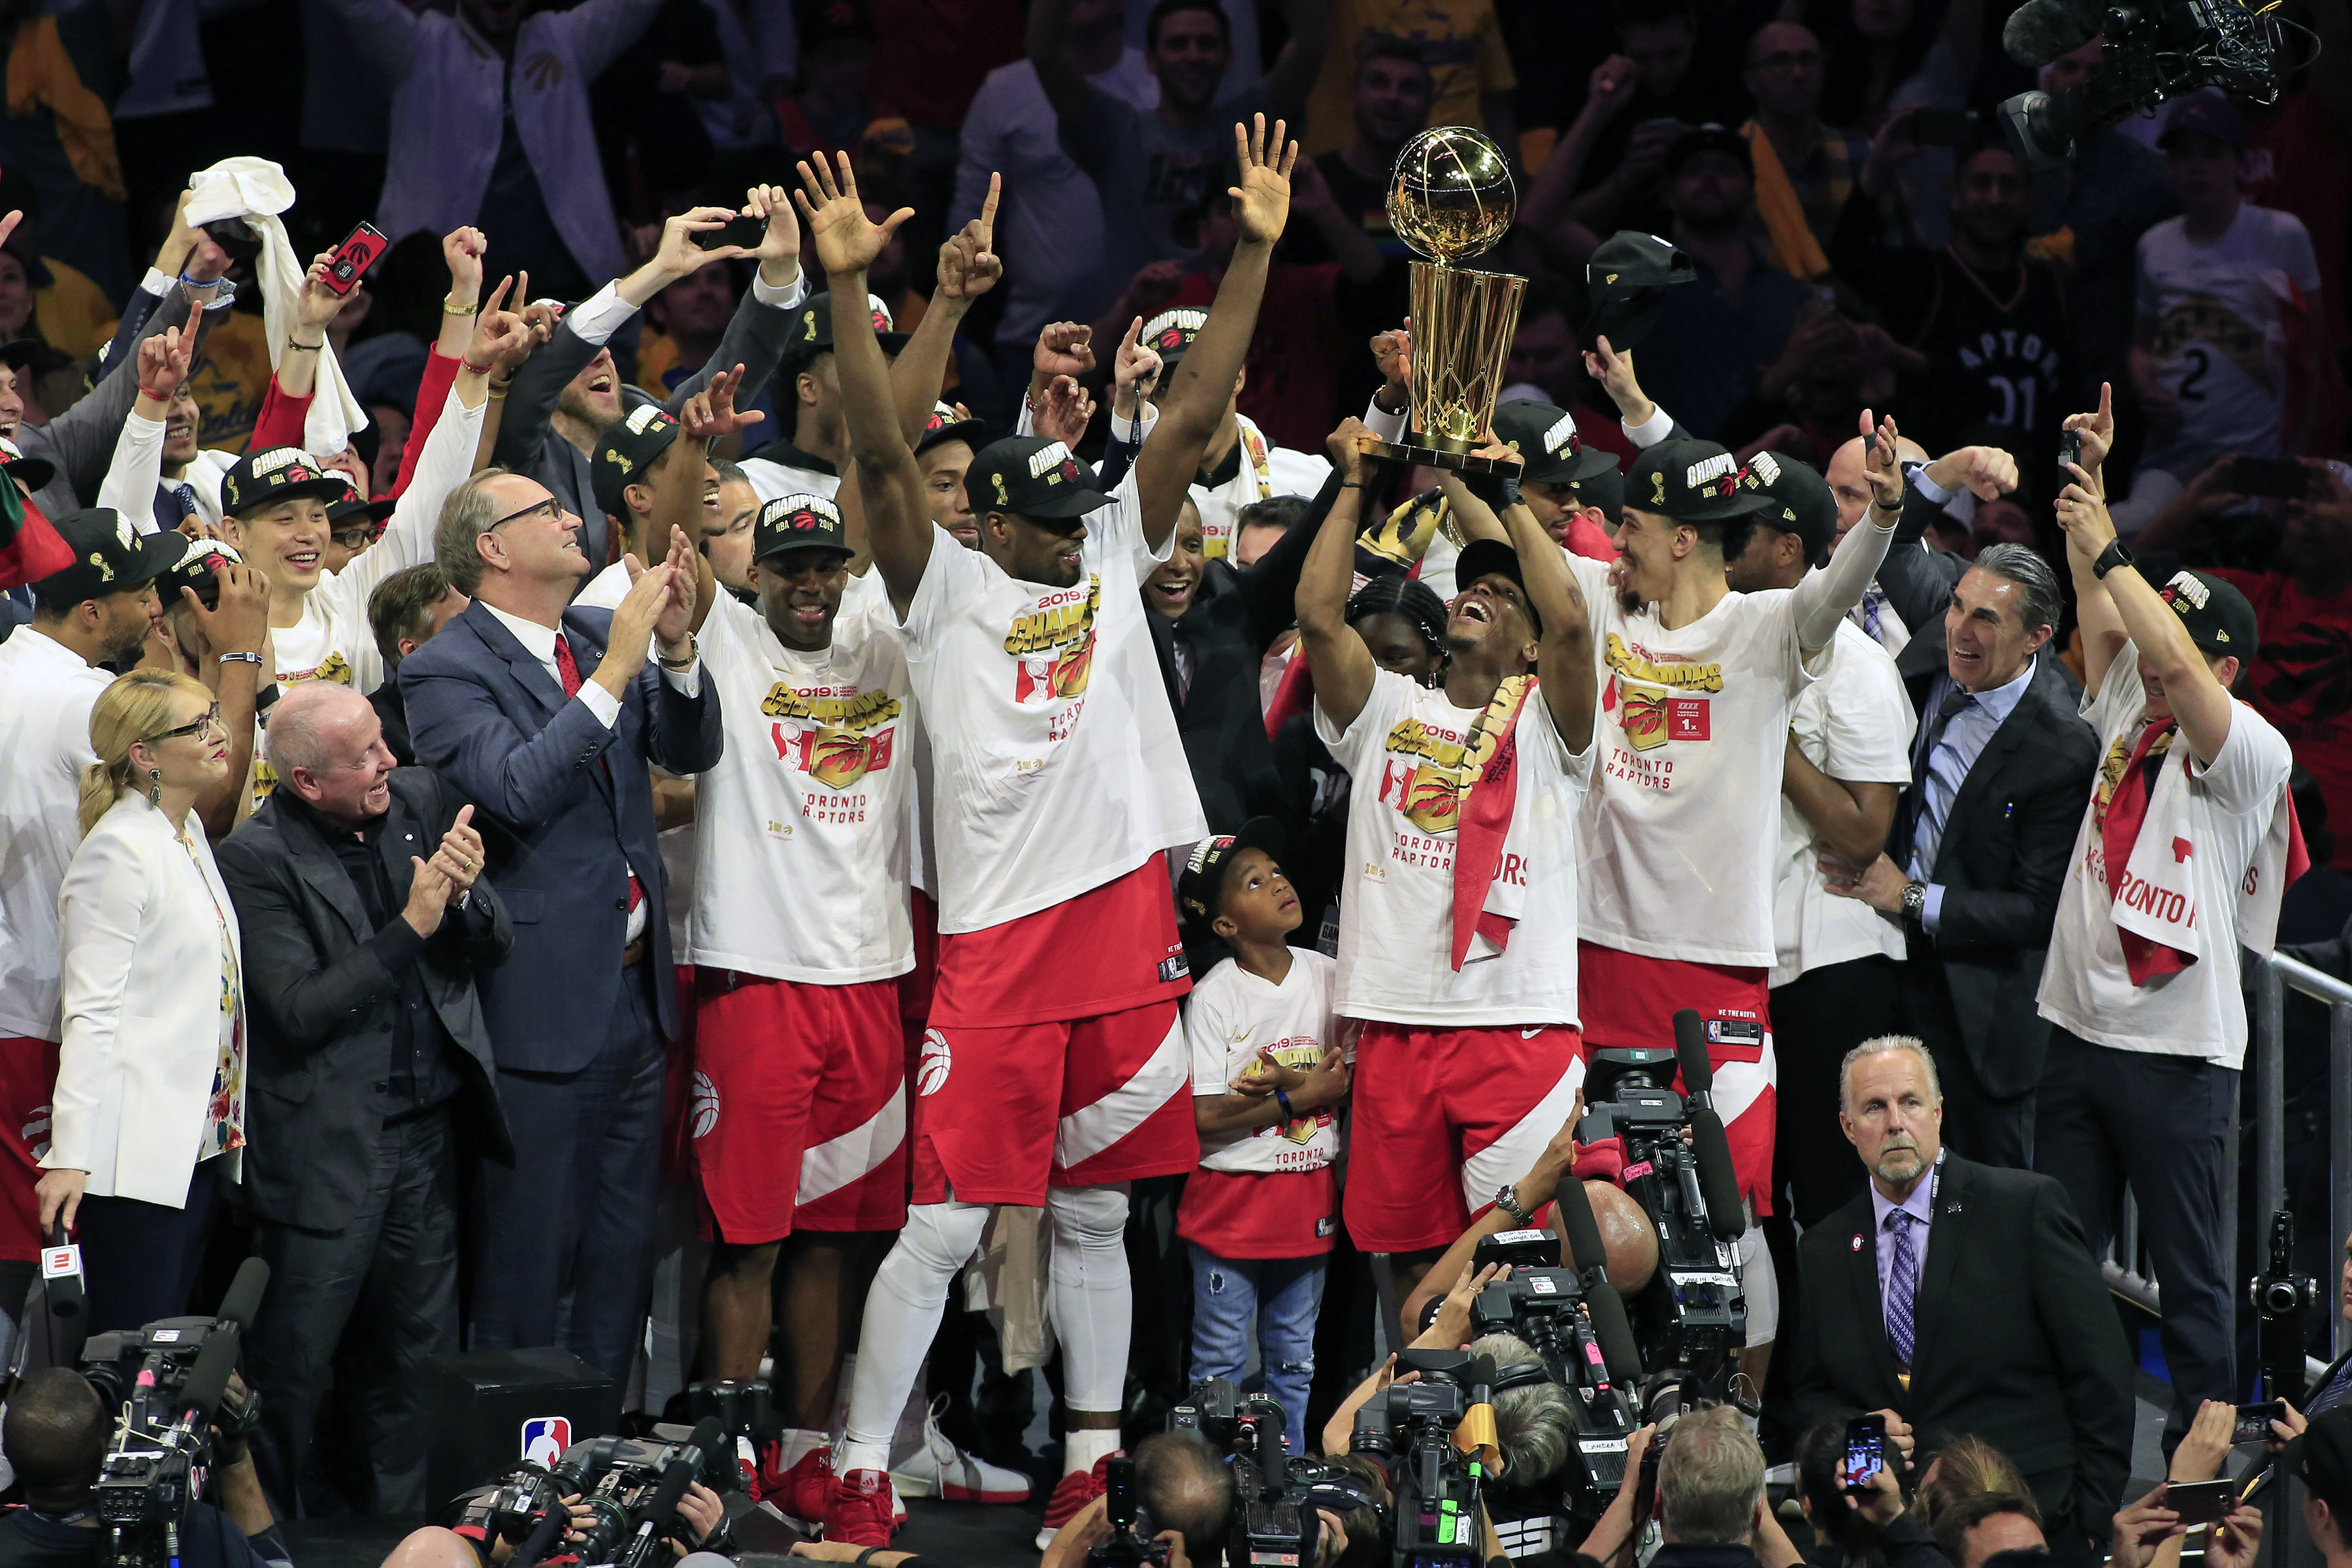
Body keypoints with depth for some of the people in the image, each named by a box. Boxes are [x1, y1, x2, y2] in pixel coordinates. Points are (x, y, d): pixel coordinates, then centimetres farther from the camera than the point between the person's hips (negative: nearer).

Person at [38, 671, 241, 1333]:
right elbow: (91, 1009, -16)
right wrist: (70, 1154, -20)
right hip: (137, 1152, -9)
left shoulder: (187, 831, 13)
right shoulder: (119, 850, -13)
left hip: (199, 1142, 9)